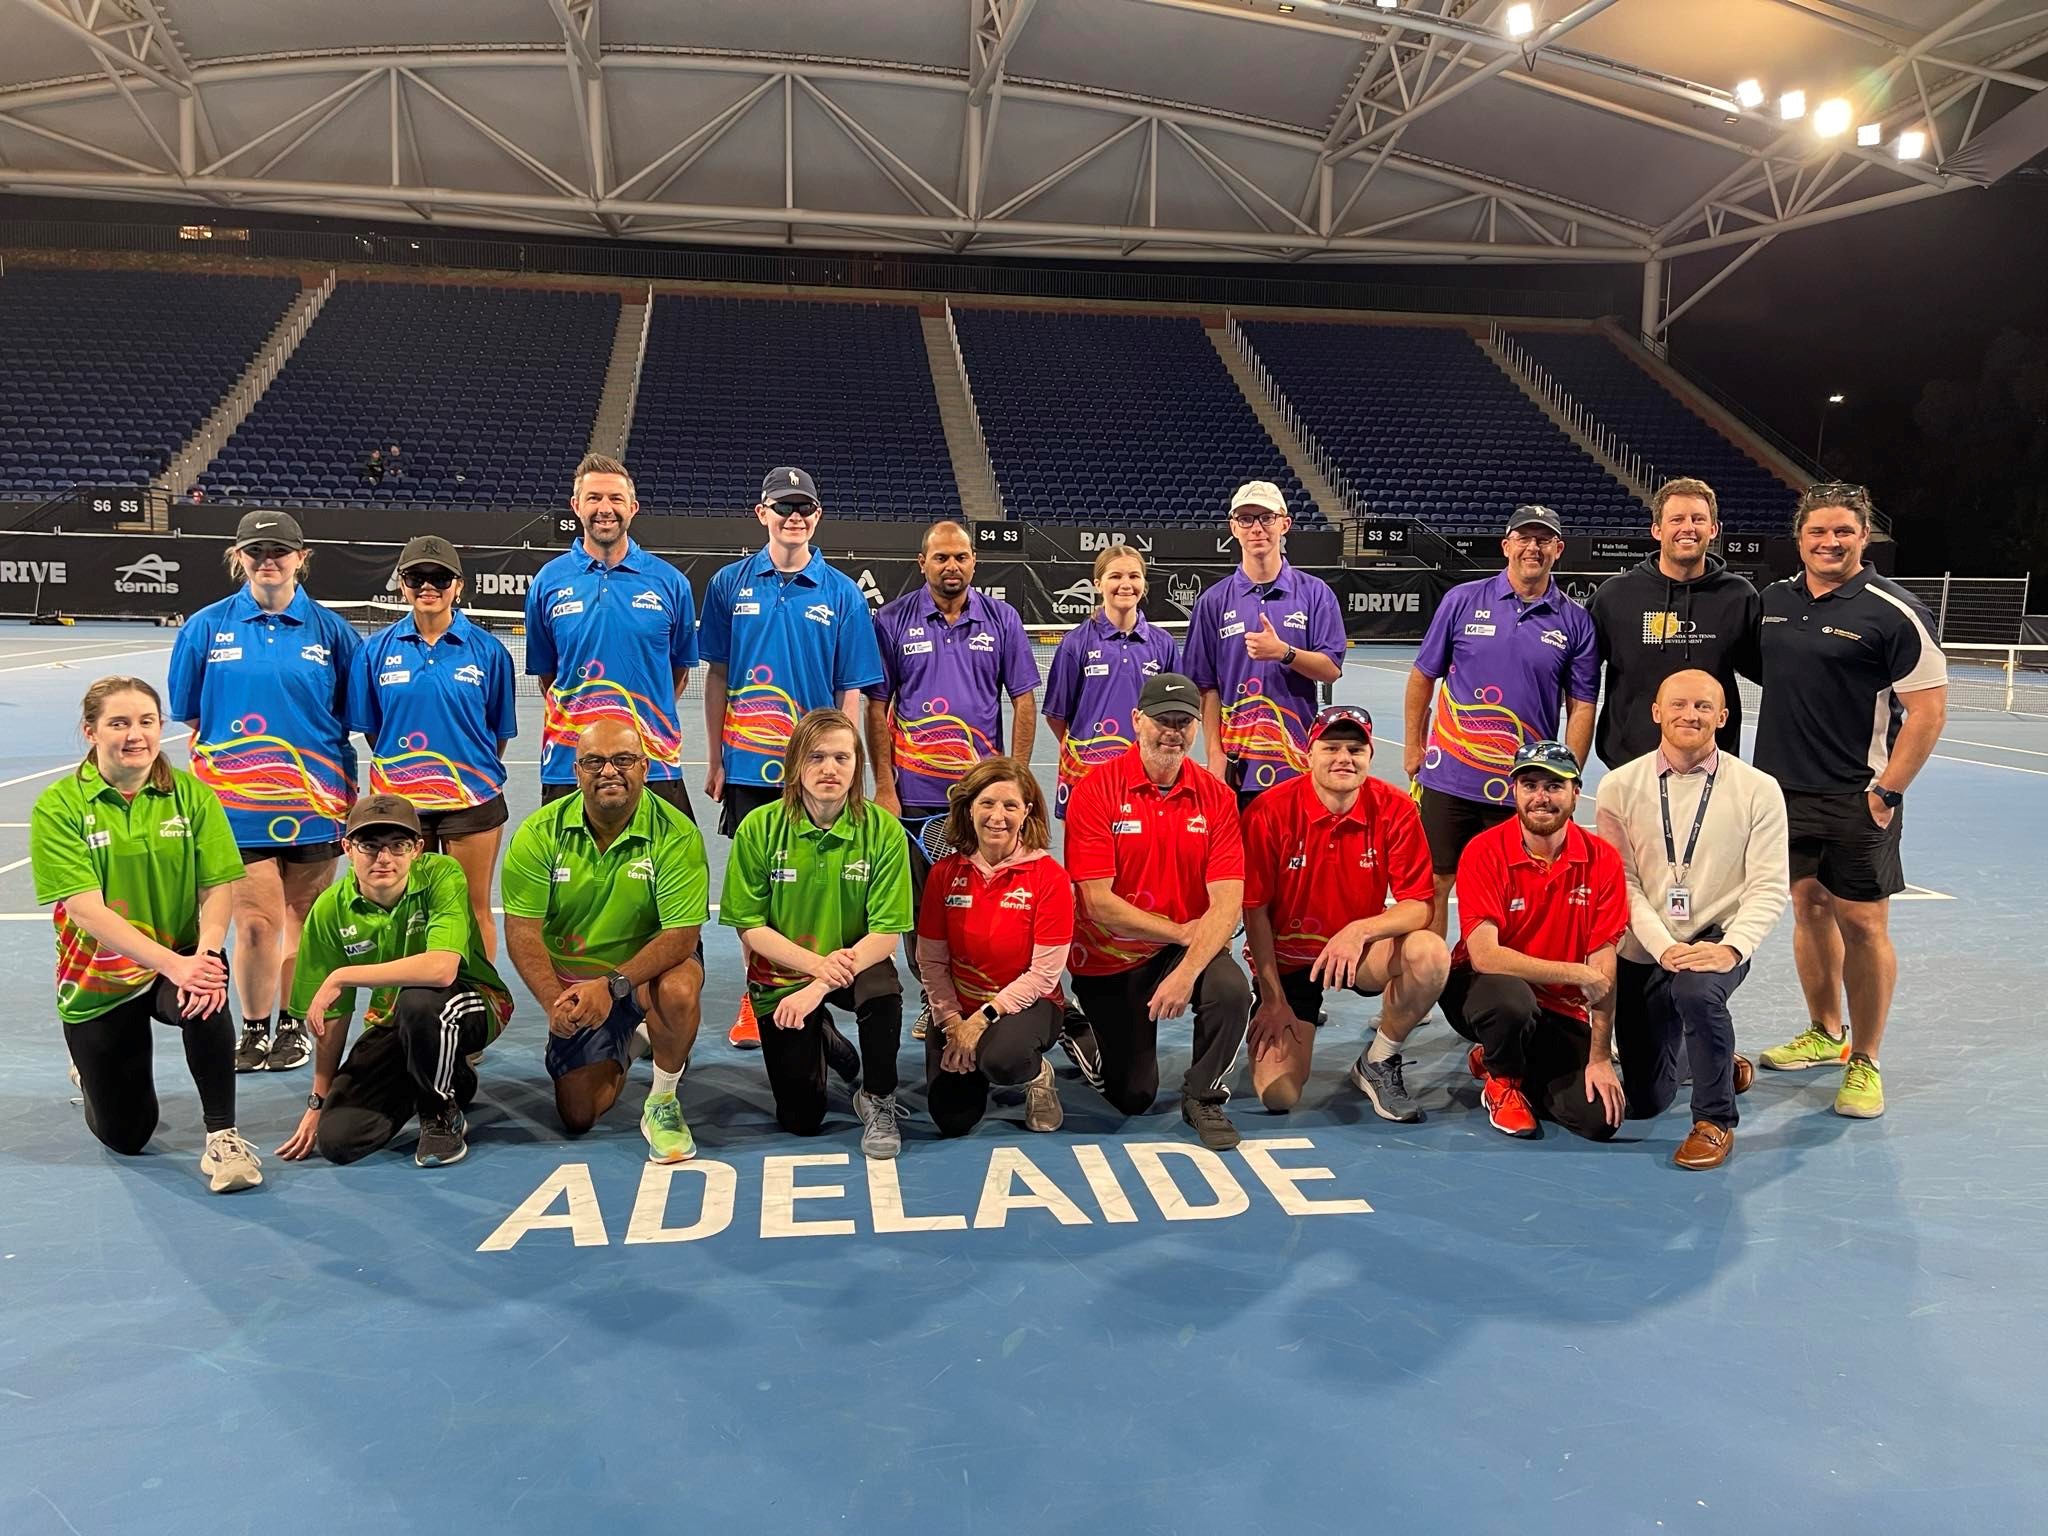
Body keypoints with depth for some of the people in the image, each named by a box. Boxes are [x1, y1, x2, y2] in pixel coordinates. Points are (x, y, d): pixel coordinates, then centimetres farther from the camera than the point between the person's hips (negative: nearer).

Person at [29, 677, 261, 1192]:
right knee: (125, 1138, 8)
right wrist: (171, 962, -32)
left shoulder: (190, 794, -6)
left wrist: (205, 953, -29)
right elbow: (85, 909, -21)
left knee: (205, 997, -38)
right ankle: (92, 1073, 44)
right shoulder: (58, 806, -12)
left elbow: (219, 887, -10)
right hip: (97, 981, 0)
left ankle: (222, 1137, -20)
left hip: (183, 962, 0)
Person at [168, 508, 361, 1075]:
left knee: (302, 920, 8)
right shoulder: (206, 627, 4)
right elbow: (189, 717, 12)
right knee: (255, 922, -2)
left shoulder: (331, 630, 3)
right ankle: (253, 1029, 18)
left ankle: (293, 1024, 25)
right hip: (238, 804, 0)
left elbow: (354, 719, 6)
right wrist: (235, 760, 3)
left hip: (315, 803, 0)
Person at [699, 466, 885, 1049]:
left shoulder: (842, 593, 0)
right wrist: (716, 760, 5)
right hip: (747, 765, 1)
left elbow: (850, 690, 2)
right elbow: (717, 677, 7)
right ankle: (756, 998, 21)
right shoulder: (730, 584, 3)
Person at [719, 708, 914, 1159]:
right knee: (801, 1120, 0)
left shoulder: (883, 830, -15)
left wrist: (818, 988, -27)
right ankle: (823, 1041, 35)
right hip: (780, 974, 1)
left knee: (883, 988, -37)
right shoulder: (760, 827, -14)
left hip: (853, 964, -1)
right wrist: (815, 963, -26)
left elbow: (887, 932, -17)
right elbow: (749, 926, -11)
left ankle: (878, 1102, -8)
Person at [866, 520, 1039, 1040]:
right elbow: (877, 706, 2)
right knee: (921, 907, 7)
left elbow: (1024, 702, 5)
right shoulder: (893, 620, 2)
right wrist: (884, 785, -4)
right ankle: (931, 1000, 21)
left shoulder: (1002, 619, 5)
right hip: (915, 796, 0)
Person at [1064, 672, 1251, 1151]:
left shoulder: (1215, 796, -7)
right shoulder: (1096, 790, -15)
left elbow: (1227, 902, -16)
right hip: (1109, 959, -2)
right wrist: (1182, 932, -16)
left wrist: (1187, 972, -30)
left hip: (1187, 950, 2)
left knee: (1232, 989, -31)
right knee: (1133, 1096, 4)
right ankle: (1087, 1029, 37)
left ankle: (1204, 1096, -3)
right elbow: (1098, 902, -19)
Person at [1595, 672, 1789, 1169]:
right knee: (1644, 1102, 7)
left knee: (1697, 991, -39)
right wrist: (1665, 947, -19)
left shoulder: (1758, 790, -4)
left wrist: (1731, 947, -23)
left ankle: (1715, 1120, -14)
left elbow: (1769, 886, -7)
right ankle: (1717, 1062, 44)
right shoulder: (1620, 786, -2)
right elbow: (1621, 881, -6)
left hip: (1715, 943, -2)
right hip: (1643, 951, 2)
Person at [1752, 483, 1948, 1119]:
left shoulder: (1895, 613, -9)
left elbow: (1929, 708, -10)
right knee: (1809, 906, 15)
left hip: (1855, 799, -5)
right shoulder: (1772, 600, 7)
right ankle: (1824, 1034, 31)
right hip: (1784, 788, 5)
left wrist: (1888, 791, -14)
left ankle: (1864, 1062, 12)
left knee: (1862, 923, -1)